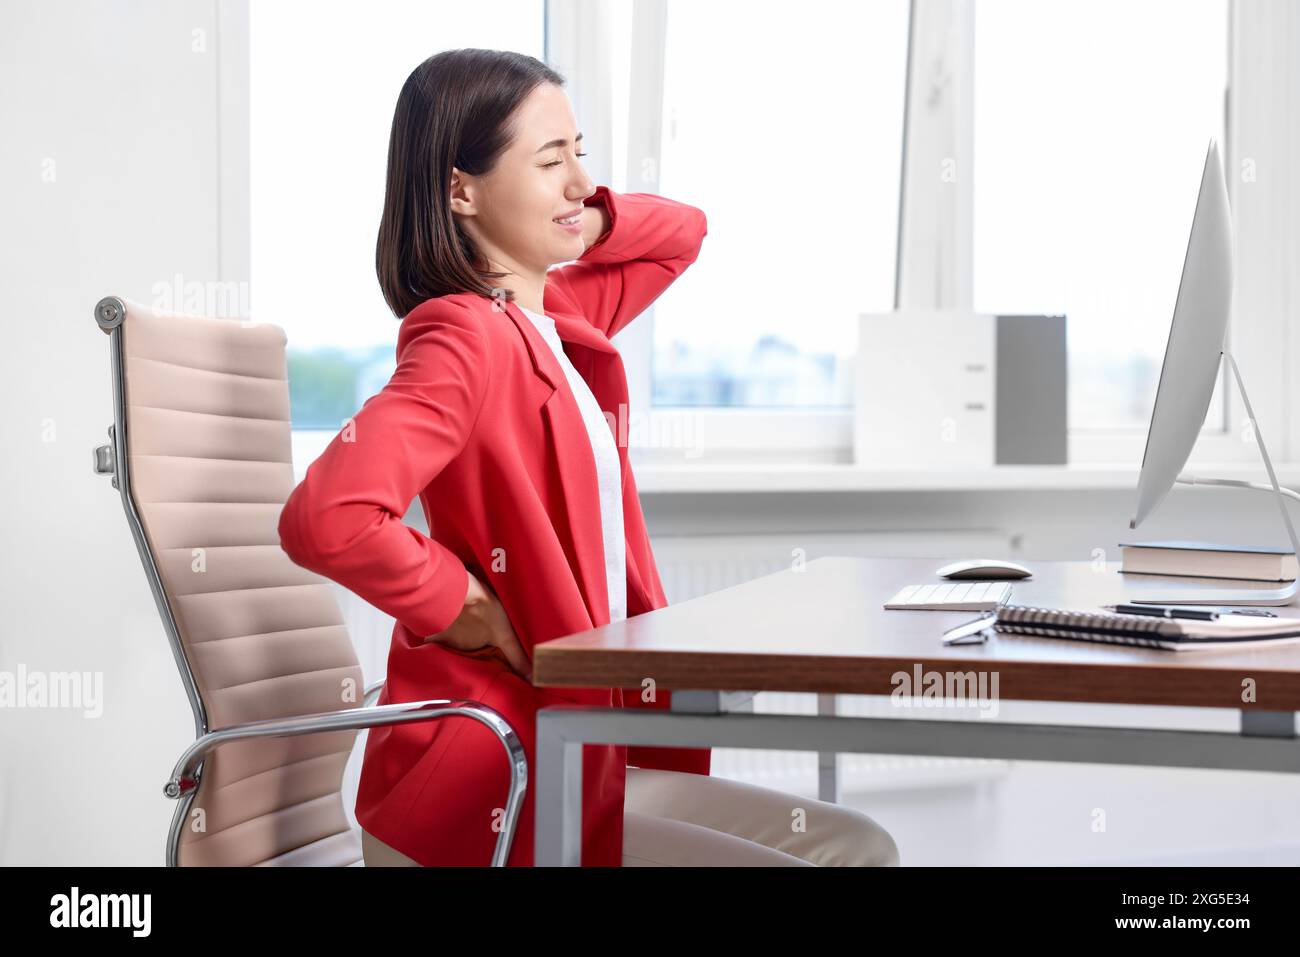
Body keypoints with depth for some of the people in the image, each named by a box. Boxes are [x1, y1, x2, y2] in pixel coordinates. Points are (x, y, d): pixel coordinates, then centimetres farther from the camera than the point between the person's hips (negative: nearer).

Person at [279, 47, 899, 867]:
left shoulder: (562, 315, 10)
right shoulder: (463, 339, -18)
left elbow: (683, 232, 28)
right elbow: (325, 518, -33)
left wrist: (582, 217, 7)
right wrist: (470, 610, -18)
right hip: (484, 789, -9)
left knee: (856, 847, 5)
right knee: (848, 848, -13)